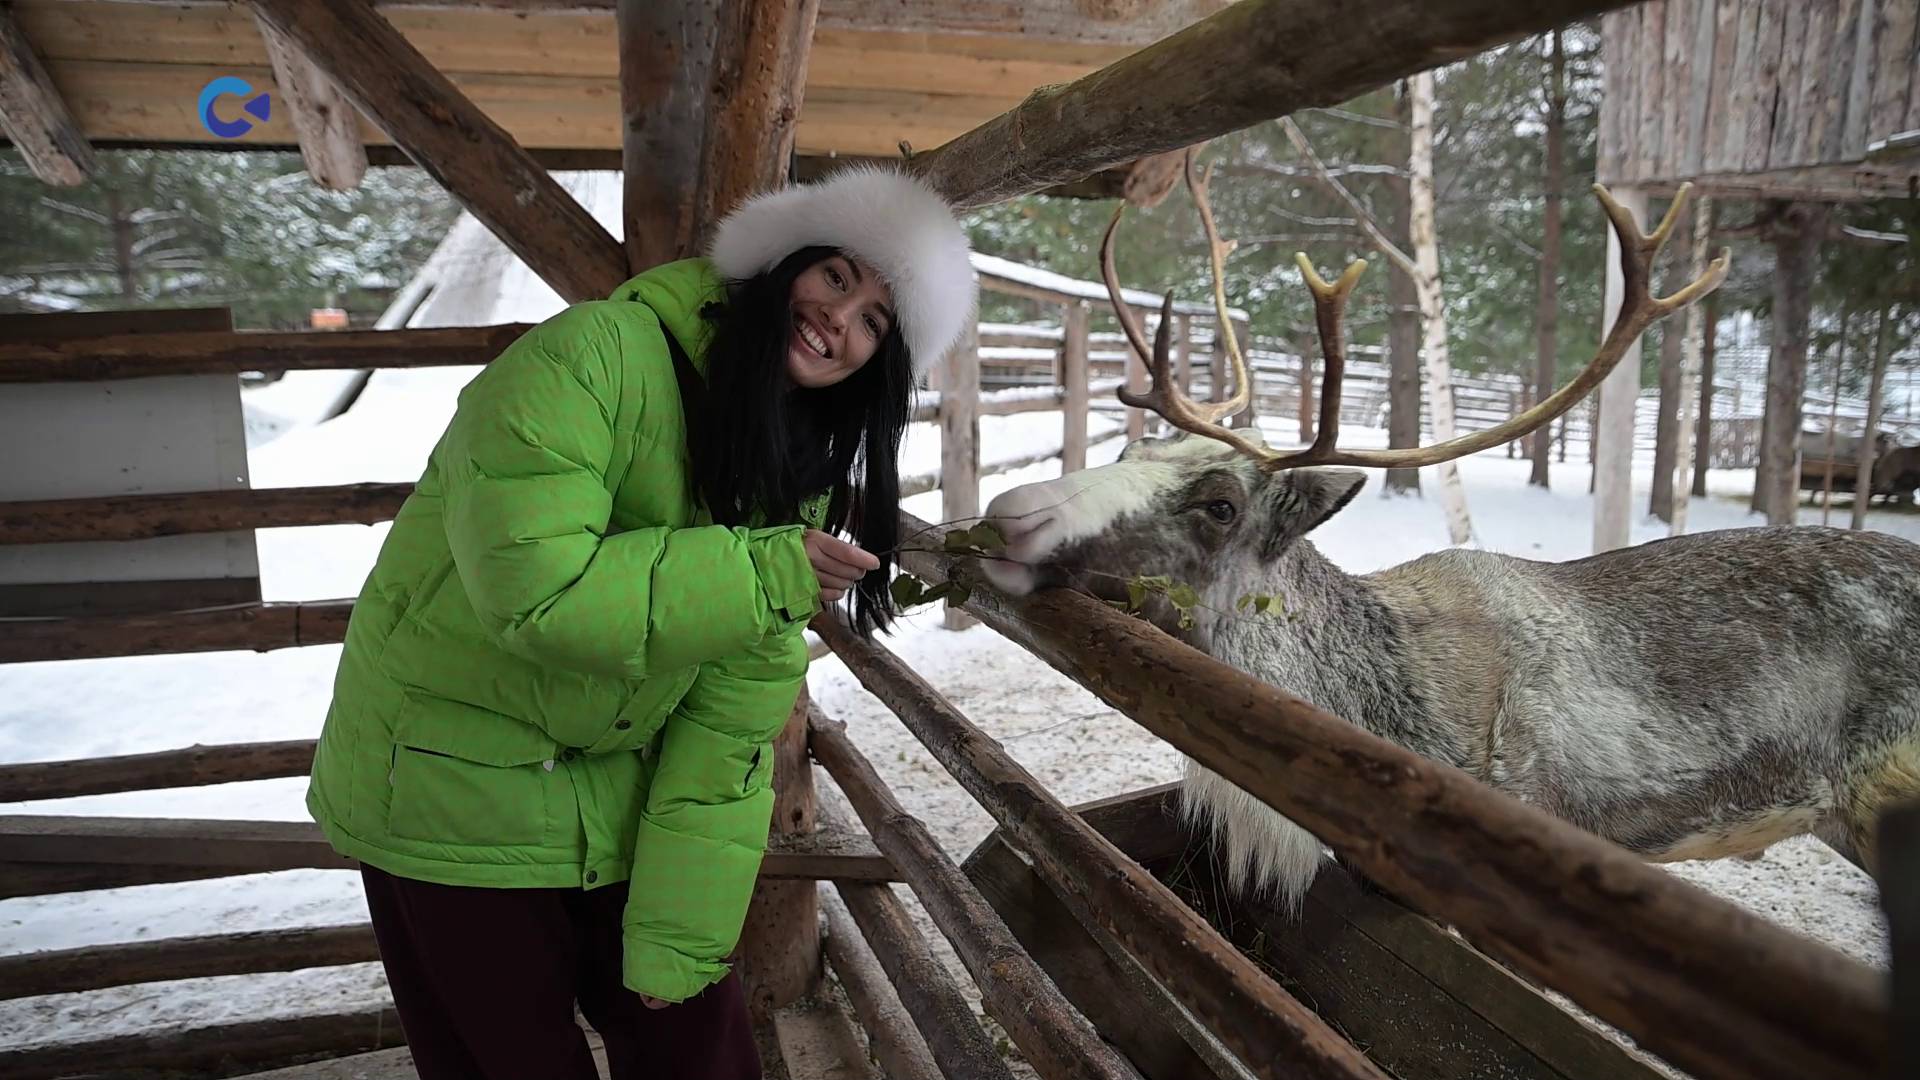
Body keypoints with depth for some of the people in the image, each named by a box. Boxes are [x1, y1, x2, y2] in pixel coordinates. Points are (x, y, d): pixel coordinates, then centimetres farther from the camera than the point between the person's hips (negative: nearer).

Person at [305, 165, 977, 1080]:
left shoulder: (801, 486, -2)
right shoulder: (595, 355, -21)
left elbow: (732, 726, -7)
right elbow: (535, 590, -32)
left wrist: (677, 942, -8)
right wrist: (767, 574, -28)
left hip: (619, 796, 5)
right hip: (450, 783, -5)